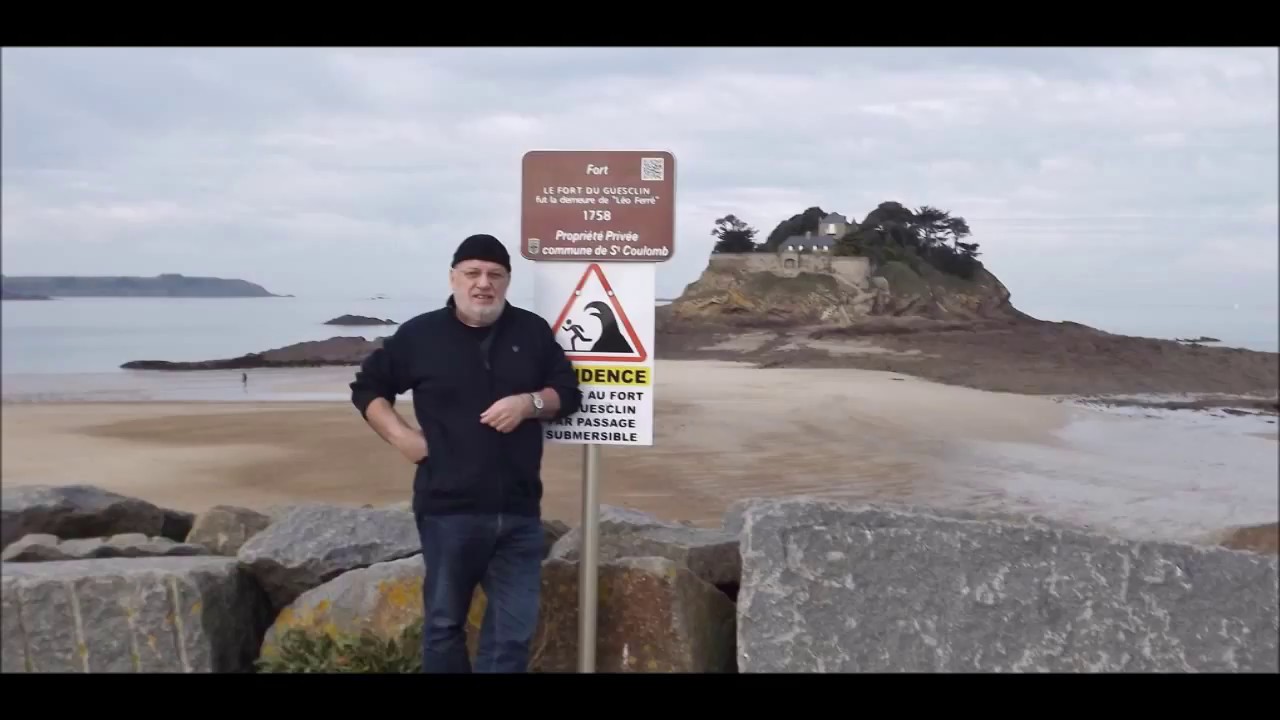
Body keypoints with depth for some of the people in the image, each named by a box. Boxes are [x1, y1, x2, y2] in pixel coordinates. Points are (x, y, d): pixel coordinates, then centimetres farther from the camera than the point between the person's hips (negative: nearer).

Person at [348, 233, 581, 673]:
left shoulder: (533, 331, 6)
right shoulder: (420, 334, 1)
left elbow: (569, 392, 9)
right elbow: (366, 388, 10)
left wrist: (529, 402, -11)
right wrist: (401, 436, -4)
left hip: (519, 511, 2)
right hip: (448, 509, -2)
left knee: (514, 630, 7)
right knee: (444, 622, 11)